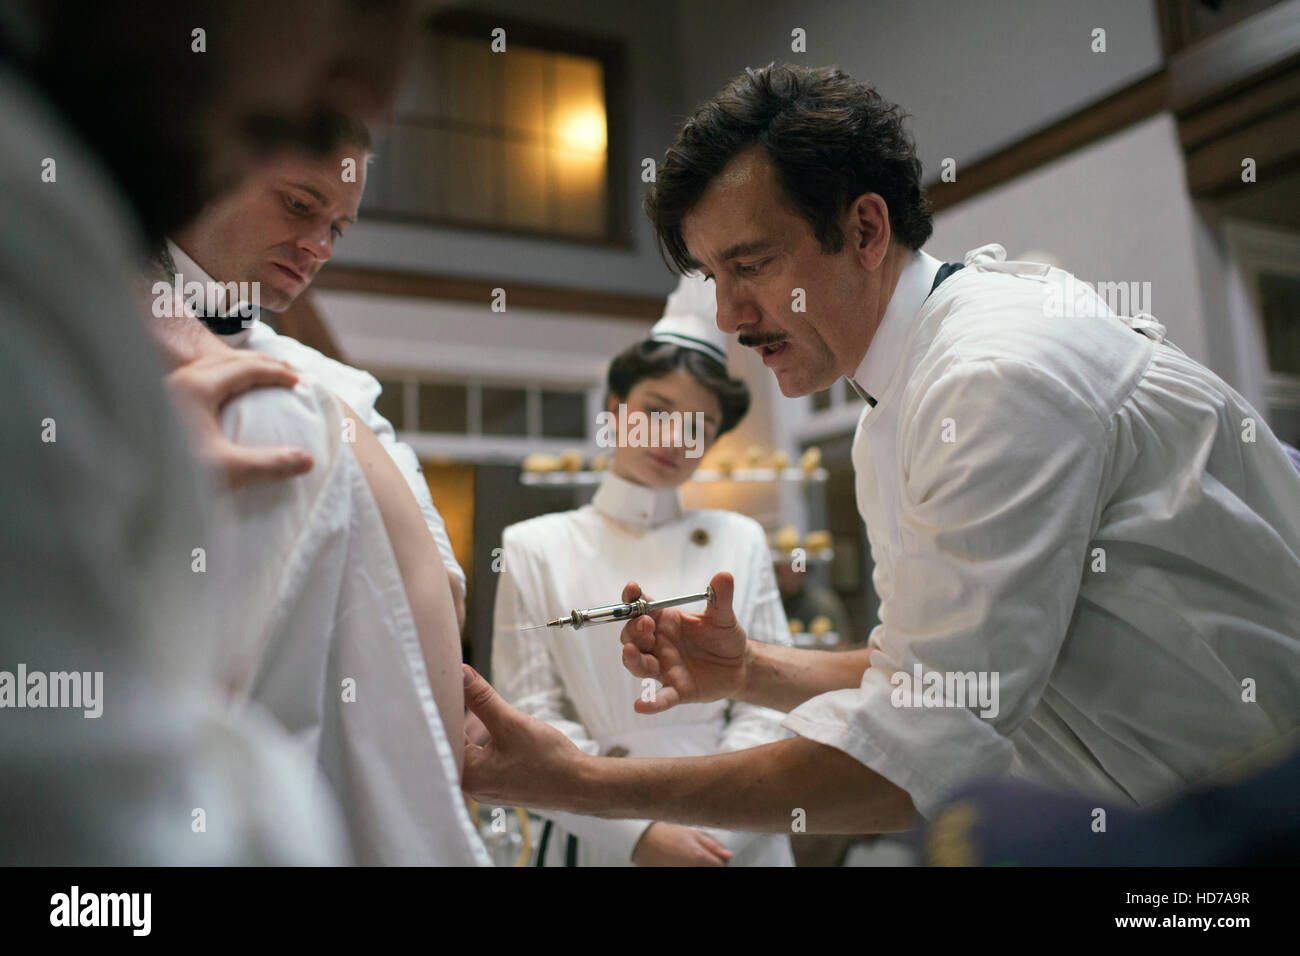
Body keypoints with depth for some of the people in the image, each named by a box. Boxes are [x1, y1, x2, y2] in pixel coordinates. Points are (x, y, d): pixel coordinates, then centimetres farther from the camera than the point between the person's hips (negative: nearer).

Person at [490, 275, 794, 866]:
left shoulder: (740, 543, 2)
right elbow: (534, 717, -6)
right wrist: (639, 833, -15)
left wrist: (707, 828, -13)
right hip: (603, 837, -1)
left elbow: (767, 702, -2)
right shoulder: (536, 548, -2)